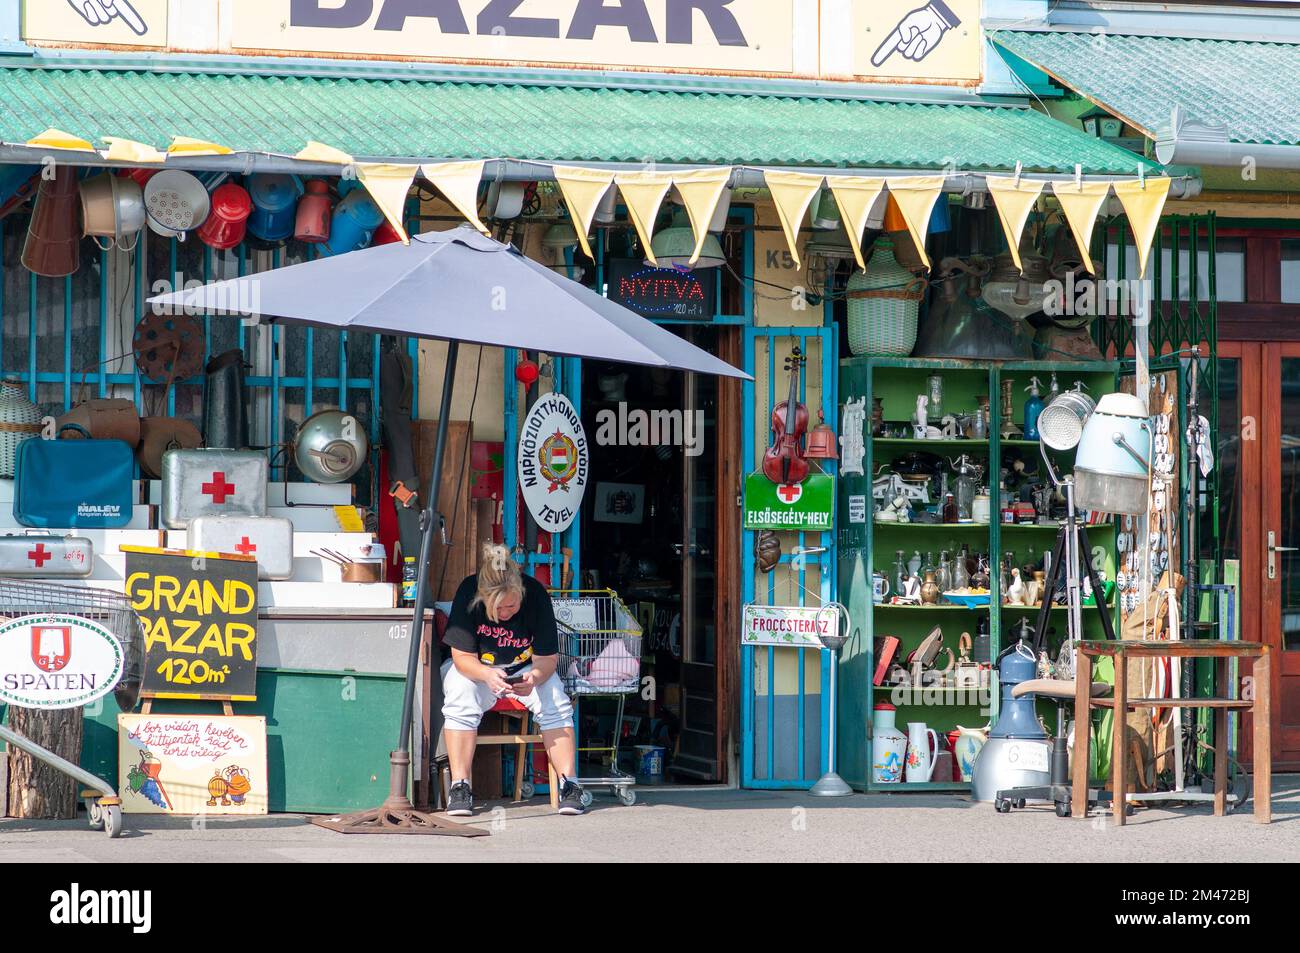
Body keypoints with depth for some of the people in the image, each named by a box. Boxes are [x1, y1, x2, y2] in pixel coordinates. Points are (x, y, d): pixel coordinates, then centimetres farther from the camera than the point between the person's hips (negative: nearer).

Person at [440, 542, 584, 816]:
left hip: (525, 668, 1)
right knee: (461, 700, -33)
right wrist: (488, 675, -43)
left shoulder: (536, 594, -22)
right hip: (474, 669, -1)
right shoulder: (468, 592, -25)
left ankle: (568, 784, -23)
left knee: (554, 701, -27)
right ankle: (459, 786, -30)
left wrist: (534, 677, -41)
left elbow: (547, 657, -18)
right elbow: (462, 656, -22)